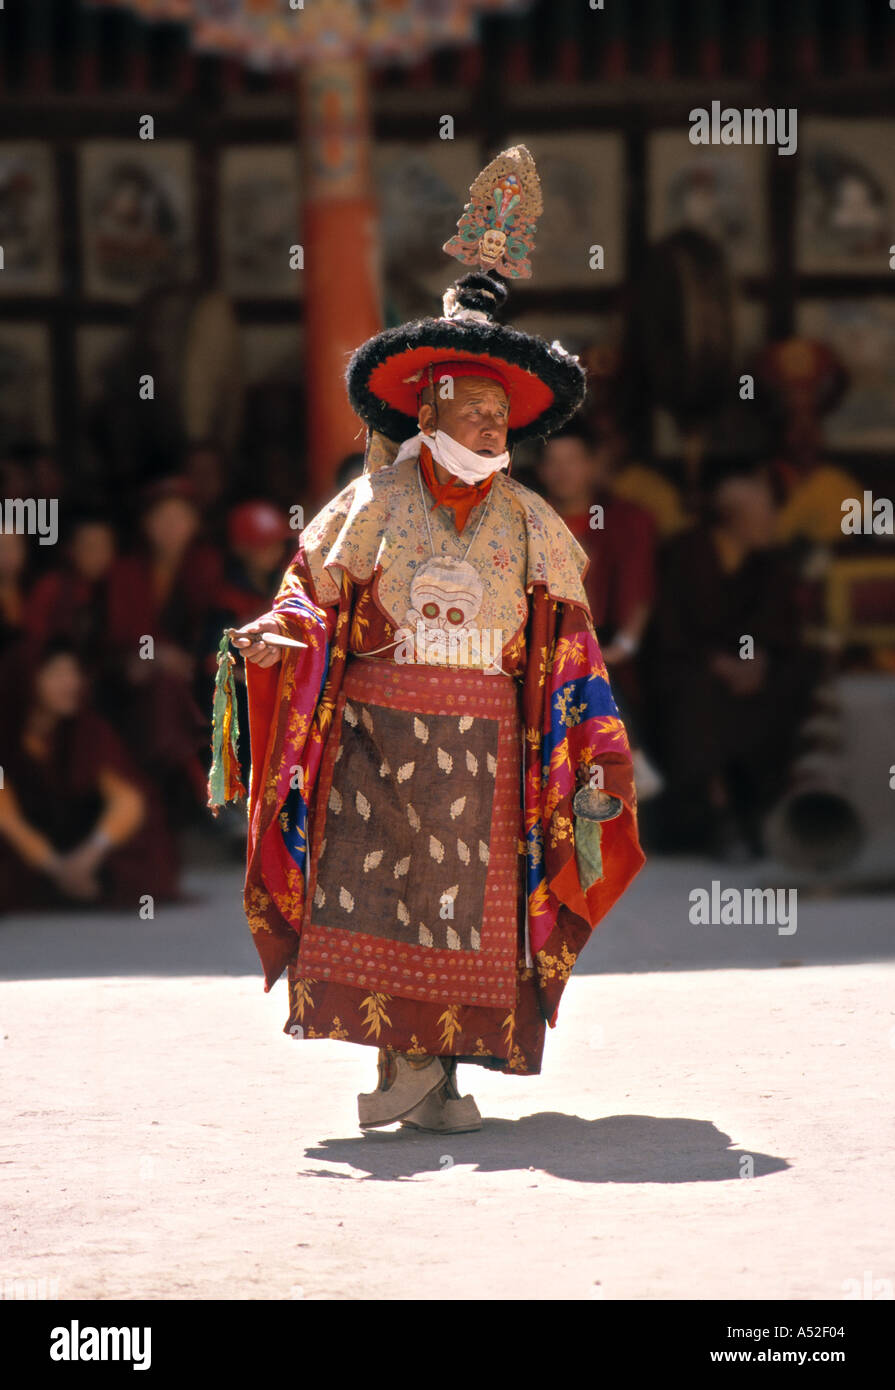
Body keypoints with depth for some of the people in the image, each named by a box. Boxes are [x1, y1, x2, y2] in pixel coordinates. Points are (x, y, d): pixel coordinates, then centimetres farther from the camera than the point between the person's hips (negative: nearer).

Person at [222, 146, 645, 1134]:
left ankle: (446, 1070, 1)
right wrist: (278, 637, -14)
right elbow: (311, 590, 8)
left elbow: (568, 642, 12)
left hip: (484, 743, 1)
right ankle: (401, 1060, -5)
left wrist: (594, 753, 8)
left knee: (471, 896, -2)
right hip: (377, 727, -1)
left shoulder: (529, 525, 9)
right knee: (377, 883, -10)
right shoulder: (373, 504, 5)